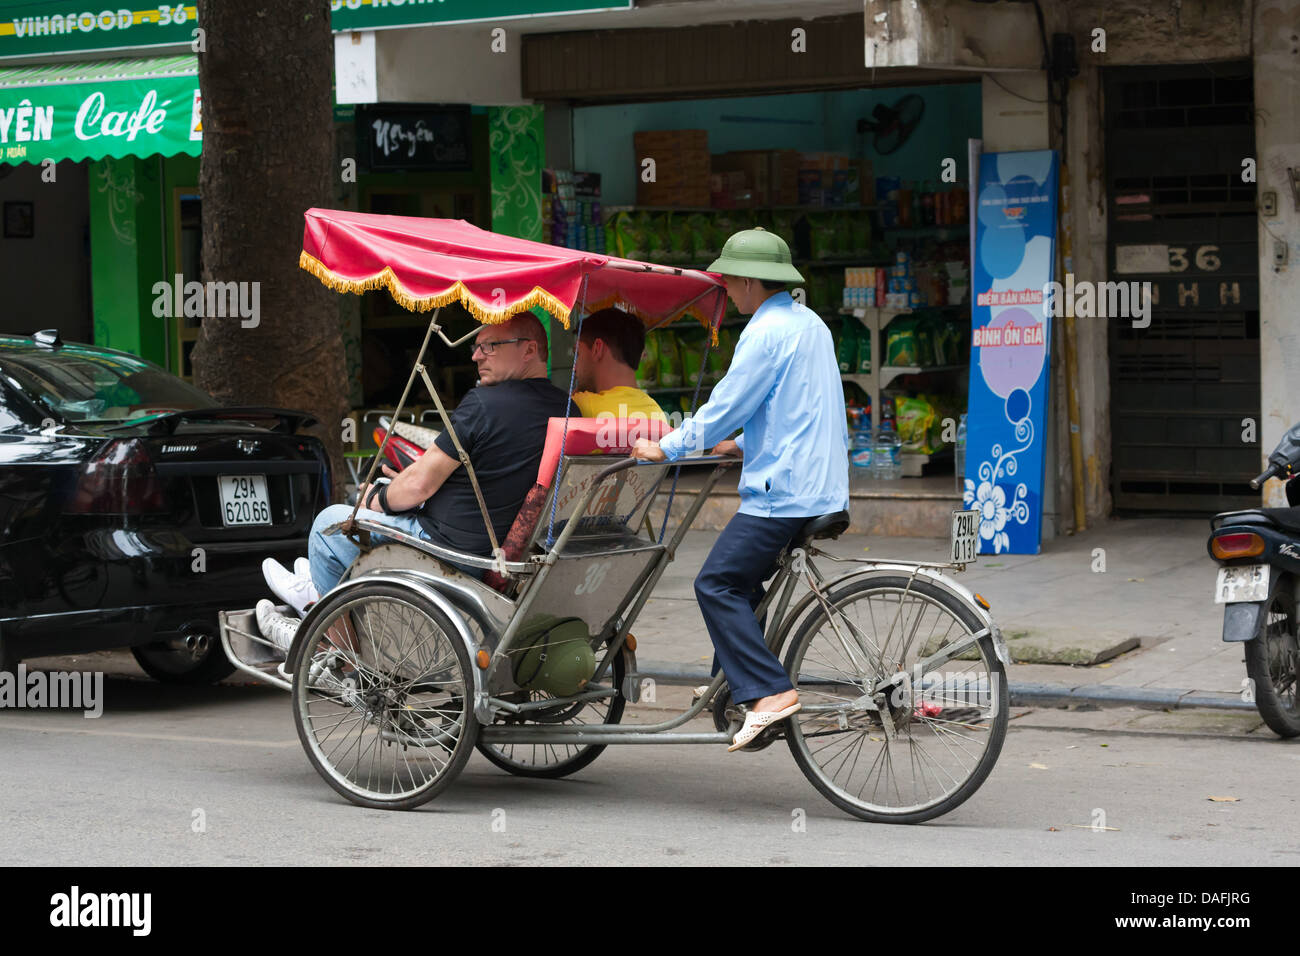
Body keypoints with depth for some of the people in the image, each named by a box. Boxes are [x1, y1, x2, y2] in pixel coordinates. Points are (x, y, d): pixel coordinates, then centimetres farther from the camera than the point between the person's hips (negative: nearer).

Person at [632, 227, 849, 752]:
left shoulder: (767, 332, -13)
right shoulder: (810, 324, 18)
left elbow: (724, 408, -13)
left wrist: (665, 448, -3)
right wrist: (743, 443, 31)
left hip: (782, 491, -10)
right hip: (821, 487, 10)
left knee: (718, 583, -10)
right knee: (742, 581, 17)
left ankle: (769, 692, -18)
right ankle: (734, 684, 21)